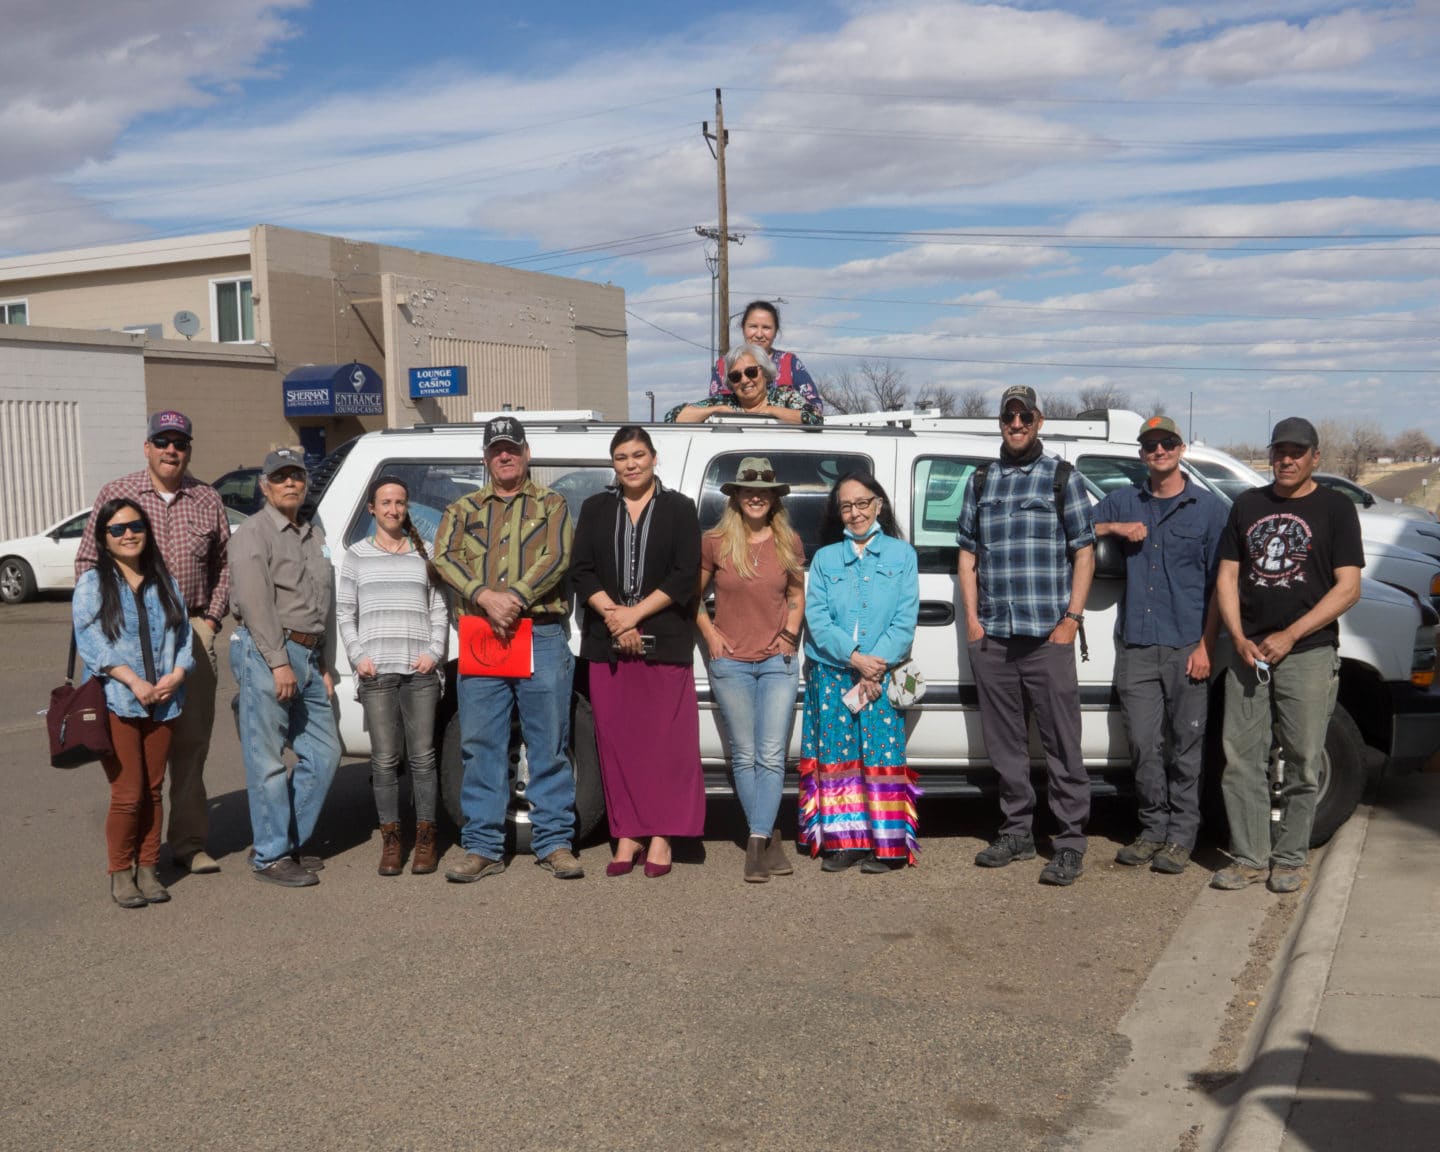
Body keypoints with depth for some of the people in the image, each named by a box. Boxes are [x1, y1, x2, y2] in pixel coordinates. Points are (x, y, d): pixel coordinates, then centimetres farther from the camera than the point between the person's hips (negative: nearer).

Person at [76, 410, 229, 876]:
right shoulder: (116, 495, 3)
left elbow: (224, 564, 15)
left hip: (192, 631, 2)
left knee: (192, 738, 3)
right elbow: (87, 562, 5)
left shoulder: (207, 500, 9)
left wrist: (212, 617, 4)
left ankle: (189, 841, 11)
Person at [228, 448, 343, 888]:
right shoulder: (254, 533, -5)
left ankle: (291, 842, 21)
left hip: (307, 656, 8)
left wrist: (322, 666, 18)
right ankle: (270, 856, 2)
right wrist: (279, 662, -19)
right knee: (267, 761, -4)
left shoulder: (315, 537, 20)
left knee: (323, 753, 10)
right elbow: (255, 602, -14)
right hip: (265, 653, -8)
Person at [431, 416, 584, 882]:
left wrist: (515, 597, -17)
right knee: (480, 745, 3)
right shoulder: (463, 510, 16)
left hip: (542, 636, -2)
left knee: (550, 745, 1)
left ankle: (554, 842, 10)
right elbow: (445, 558, 0)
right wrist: (486, 596, -16)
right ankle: (483, 847, 11)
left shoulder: (551, 505, 12)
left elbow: (557, 558, -3)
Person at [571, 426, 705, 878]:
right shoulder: (595, 509, 14)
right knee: (616, 740, 2)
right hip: (607, 643, 3)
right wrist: (613, 614, -10)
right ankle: (627, 836, 8)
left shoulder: (679, 509, 6)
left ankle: (661, 836, 3)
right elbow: (581, 572, 6)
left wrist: (635, 614, -11)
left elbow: (685, 575, -4)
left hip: (665, 642, -2)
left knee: (666, 740, -4)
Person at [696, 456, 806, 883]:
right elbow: (692, 593, 12)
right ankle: (769, 838, 14)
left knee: (771, 757, -8)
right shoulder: (714, 543, 1)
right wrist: (709, 632, 0)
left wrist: (790, 633, 2)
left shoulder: (789, 543, 5)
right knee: (744, 757, 3)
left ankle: (757, 841, -9)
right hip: (731, 663, 0)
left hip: (778, 662, 1)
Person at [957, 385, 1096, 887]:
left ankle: (1070, 842, 1)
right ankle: (1016, 831, 21)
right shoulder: (981, 482, 15)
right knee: (1005, 742, 9)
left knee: (1062, 742, -5)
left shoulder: (1062, 478, 6)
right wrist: (972, 618, 5)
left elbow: (1084, 553, 3)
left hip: (1048, 636, -4)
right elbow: (968, 554, 16)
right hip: (991, 637, 4)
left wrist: (1072, 618, -6)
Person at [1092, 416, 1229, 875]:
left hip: (1186, 647, -3)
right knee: (1143, 744, 5)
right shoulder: (1124, 502, 13)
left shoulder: (1209, 508, 4)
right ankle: (1153, 828, 17)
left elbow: (1219, 583, 1)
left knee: (1186, 746, 2)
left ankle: (1181, 836, 11)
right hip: (1135, 646, 3)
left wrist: (1206, 646, -7)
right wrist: (1116, 528, -3)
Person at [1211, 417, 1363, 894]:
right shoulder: (1247, 505, 14)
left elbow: (1348, 588, -5)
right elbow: (1227, 577, 12)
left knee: (1302, 762, 1)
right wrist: (1239, 639, -4)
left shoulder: (1335, 509, 3)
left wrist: (1289, 636, -12)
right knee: (1241, 757, 1)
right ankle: (1249, 858, 9)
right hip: (1248, 652, 3)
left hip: (1308, 653, -3)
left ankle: (1289, 858, 12)